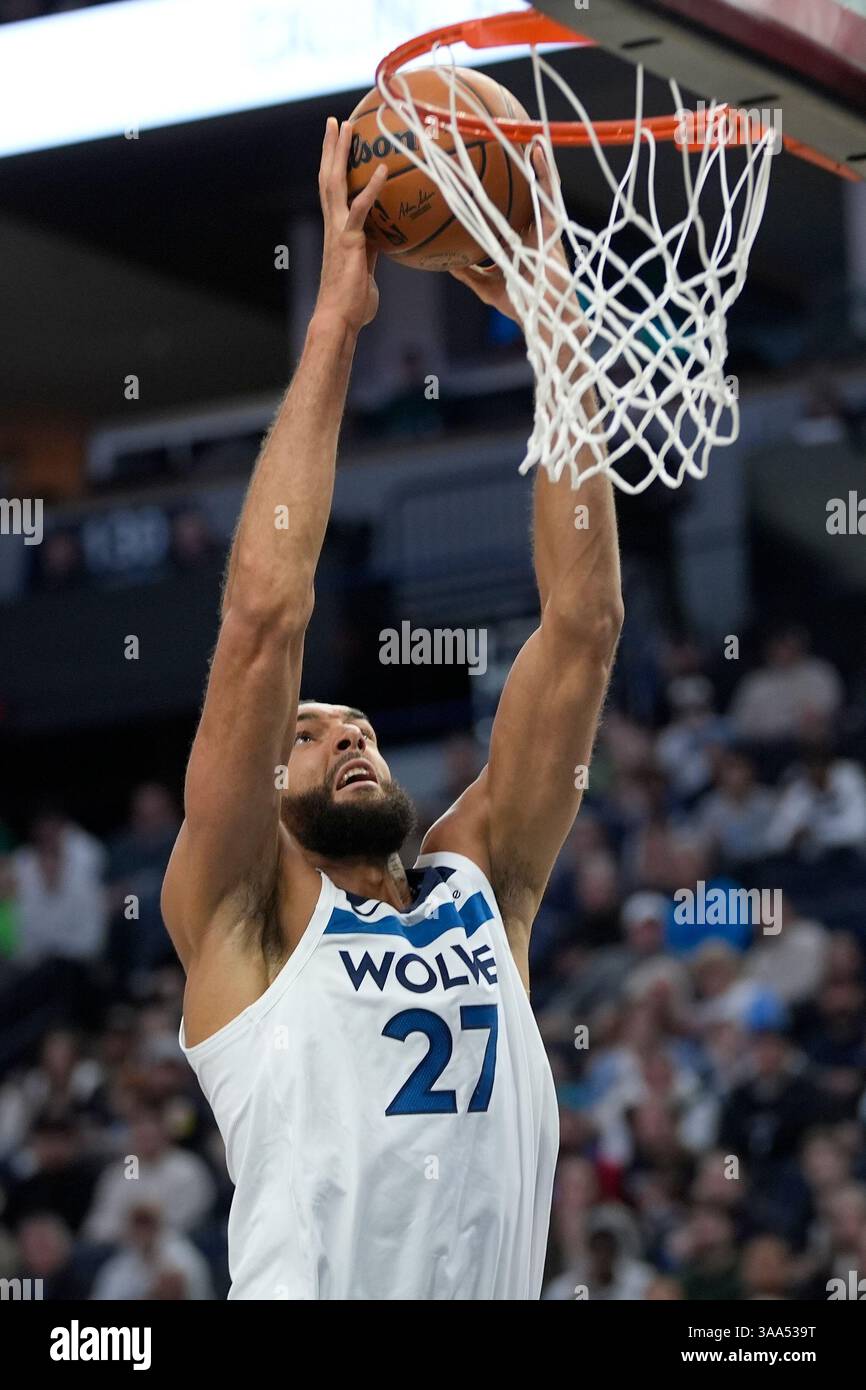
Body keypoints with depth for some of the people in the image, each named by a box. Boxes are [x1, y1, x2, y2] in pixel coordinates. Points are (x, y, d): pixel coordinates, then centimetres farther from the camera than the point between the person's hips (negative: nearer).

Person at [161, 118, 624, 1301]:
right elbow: (264, 618, -6)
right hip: (304, 1288, -4)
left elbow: (583, 622, 10)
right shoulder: (242, 917, 5)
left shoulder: (480, 888, 15)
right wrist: (335, 320, -3)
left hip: (500, 1281, 5)